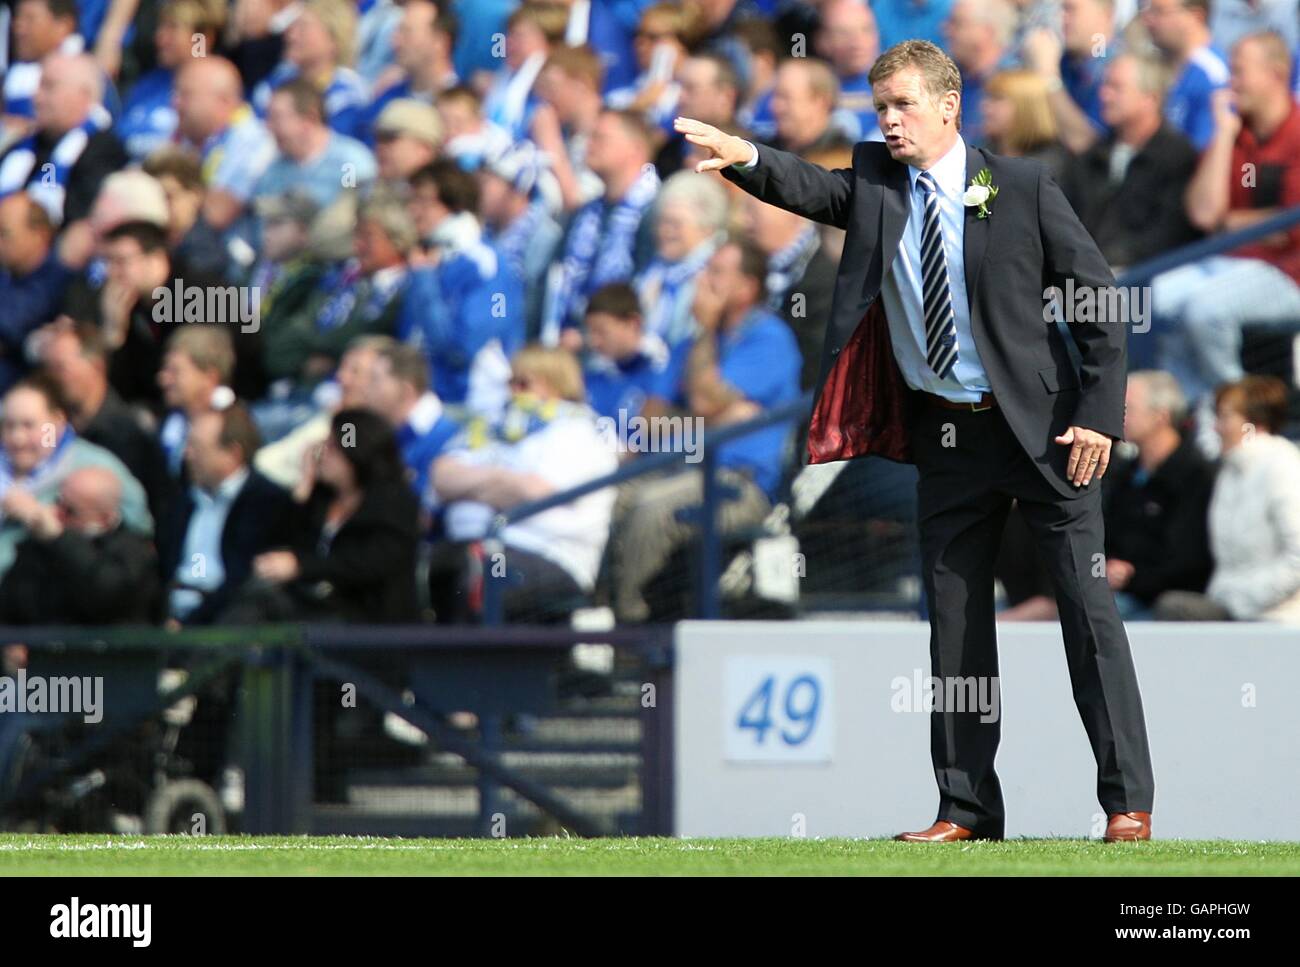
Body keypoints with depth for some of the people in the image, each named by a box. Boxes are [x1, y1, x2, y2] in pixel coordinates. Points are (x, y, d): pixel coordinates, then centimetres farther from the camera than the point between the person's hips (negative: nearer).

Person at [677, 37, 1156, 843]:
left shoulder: (1023, 187, -6)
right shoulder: (876, 184, 3)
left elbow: (1101, 298, -4)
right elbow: (812, 190, -15)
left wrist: (1099, 415, -10)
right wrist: (746, 160, -36)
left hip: (1042, 428, -4)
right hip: (946, 438, 4)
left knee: (1089, 609, -2)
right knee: (955, 622, 7)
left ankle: (1129, 800, 2)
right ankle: (968, 806, 14)